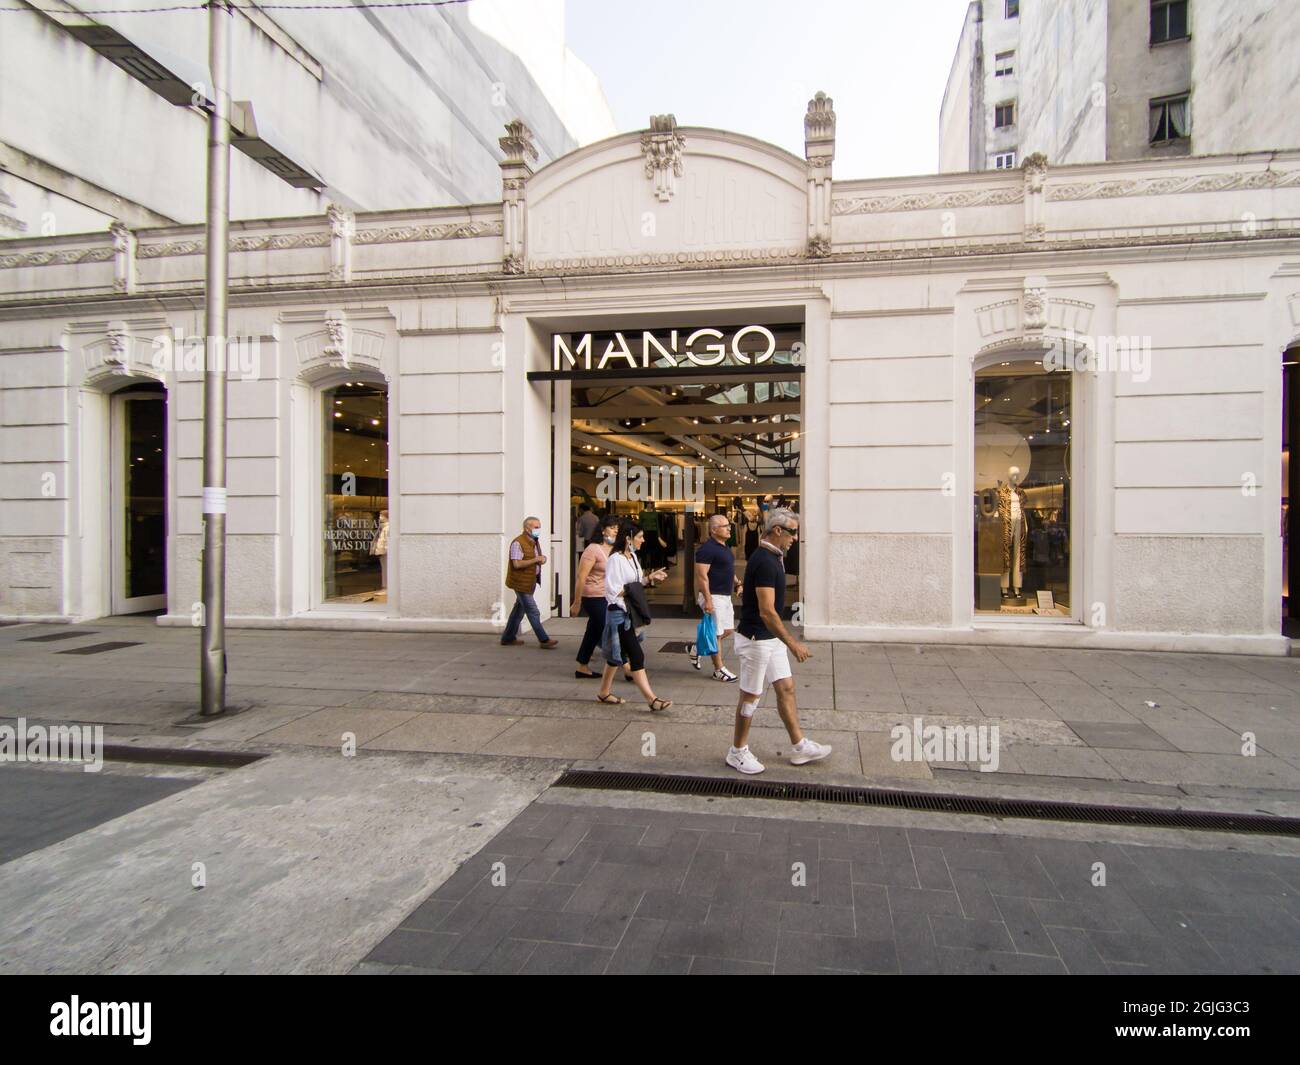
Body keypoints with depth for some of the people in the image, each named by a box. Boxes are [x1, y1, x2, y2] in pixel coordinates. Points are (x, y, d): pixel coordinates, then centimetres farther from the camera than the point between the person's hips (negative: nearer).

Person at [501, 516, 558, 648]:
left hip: (530, 582, 10)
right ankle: (544, 640, 0)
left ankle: (508, 638, 25)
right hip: (521, 582, -10)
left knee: (519, 610, 15)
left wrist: (541, 559, 3)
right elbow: (517, 564, -25)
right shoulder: (518, 543, -17)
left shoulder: (534, 542, 13)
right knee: (533, 612, -5)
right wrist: (536, 560, -24)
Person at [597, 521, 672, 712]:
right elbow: (613, 591, -20)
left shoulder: (633, 557, 10)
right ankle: (651, 699, -7)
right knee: (636, 655, -9)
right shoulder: (616, 560, -18)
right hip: (619, 613, -10)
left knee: (617, 654, 17)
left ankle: (604, 693, 29)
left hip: (629, 613, 10)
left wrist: (650, 577, 3)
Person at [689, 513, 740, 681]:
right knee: (717, 634, 0)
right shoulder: (707, 548, -17)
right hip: (714, 596, -10)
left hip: (725, 595, 10)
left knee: (728, 630, 15)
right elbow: (701, 575, -22)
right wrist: (707, 599, -25)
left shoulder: (725, 547, 13)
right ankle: (719, 670, 13)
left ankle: (696, 648, 27)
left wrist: (736, 582, 12)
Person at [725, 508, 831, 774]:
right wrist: (792, 643, -24)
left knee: (786, 688, 13)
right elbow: (767, 612, -27)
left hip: (771, 638, 10)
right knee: (751, 696, 3)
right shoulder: (765, 562, -24)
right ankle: (738, 752, 18)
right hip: (756, 639, -9)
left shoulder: (772, 557, 8)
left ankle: (799, 746, 23)